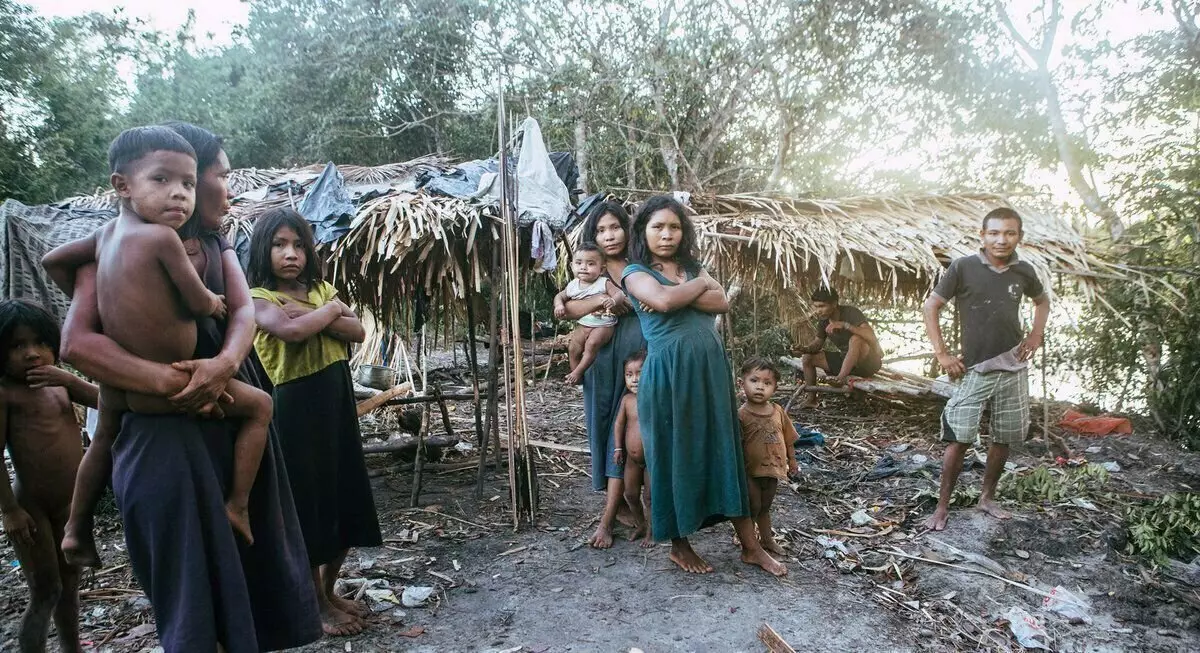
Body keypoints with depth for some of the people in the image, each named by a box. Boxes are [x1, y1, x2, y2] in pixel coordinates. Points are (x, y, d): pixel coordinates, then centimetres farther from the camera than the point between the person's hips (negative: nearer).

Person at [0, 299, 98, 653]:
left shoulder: (59, 384, 6)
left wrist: (69, 379, -16)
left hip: (70, 504, 7)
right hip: (31, 507, -7)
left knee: (69, 584, 19)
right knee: (45, 592, 0)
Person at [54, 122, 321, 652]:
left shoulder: (216, 244, 13)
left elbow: (244, 312, -4)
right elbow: (77, 342, -16)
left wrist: (224, 363, -24)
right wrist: (168, 381, -26)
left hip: (234, 414, 6)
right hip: (164, 428, -5)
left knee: (252, 553, 12)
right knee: (192, 574, -1)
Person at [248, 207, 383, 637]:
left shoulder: (320, 289, 11)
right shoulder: (258, 299, -7)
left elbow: (357, 332, -2)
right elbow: (291, 331, -28)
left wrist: (315, 315, -16)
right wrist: (330, 310, -11)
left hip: (337, 401, 6)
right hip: (295, 407, -6)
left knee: (346, 497, 12)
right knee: (306, 501, 3)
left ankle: (329, 590, 31)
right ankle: (317, 604, 20)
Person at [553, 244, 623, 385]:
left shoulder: (604, 283, -12)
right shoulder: (573, 285, 2)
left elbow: (619, 293, -19)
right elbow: (560, 296, 15)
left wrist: (613, 300, -42)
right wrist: (559, 305, -8)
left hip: (603, 325, -5)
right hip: (583, 324, 5)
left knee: (592, 344, -27)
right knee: (573, 348, -4)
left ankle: (577, 372, -13)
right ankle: (577, 378, 12)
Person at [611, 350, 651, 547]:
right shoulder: (627, 399, -5)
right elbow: (619, 423, 4)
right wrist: (618, 447, 1)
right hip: (631, 458, 4)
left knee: (650, 497, 7)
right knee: (630, 494, 14)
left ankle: (651, 531, 25)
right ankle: (640, 525, 36)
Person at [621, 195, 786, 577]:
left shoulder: (691, 267, 17)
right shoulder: (636, 272, 1)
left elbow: (722, 302, 0)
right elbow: (664, 301, -20)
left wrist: (680, 297, -11)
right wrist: (701, 283, -4)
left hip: (711, 368, 5)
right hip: (669, 371, -5)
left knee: (725, 449, 9)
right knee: (675, 455, 4)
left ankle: (750, 546, 17)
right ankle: (679, 546, 21)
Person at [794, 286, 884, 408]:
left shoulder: (850, 312, -23)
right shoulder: (824, 319, -3)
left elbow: (872, 337, -37)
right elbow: (818, 343, 8)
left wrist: (845, 325, -45)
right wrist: (805, 349, -15)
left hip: (869, 361, -7)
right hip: (845, 359, 8)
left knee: (856, 339, -38)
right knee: (807, 358, -1)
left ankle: (841, 378, -40)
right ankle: (811, 398, 0)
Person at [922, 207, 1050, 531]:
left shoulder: (1024, 271, 2)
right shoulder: (963, 267, -10)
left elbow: (1042, 301, 22)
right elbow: (930, 306, -6)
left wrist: (1036, 335, 8)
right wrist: (941, 353, -9)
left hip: (1013, 368, 4)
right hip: (974, 369, -4)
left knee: (1004, 438, 12)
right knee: (959, 440, -6)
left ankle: (987, 497, 30)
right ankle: (942, 507, 6)